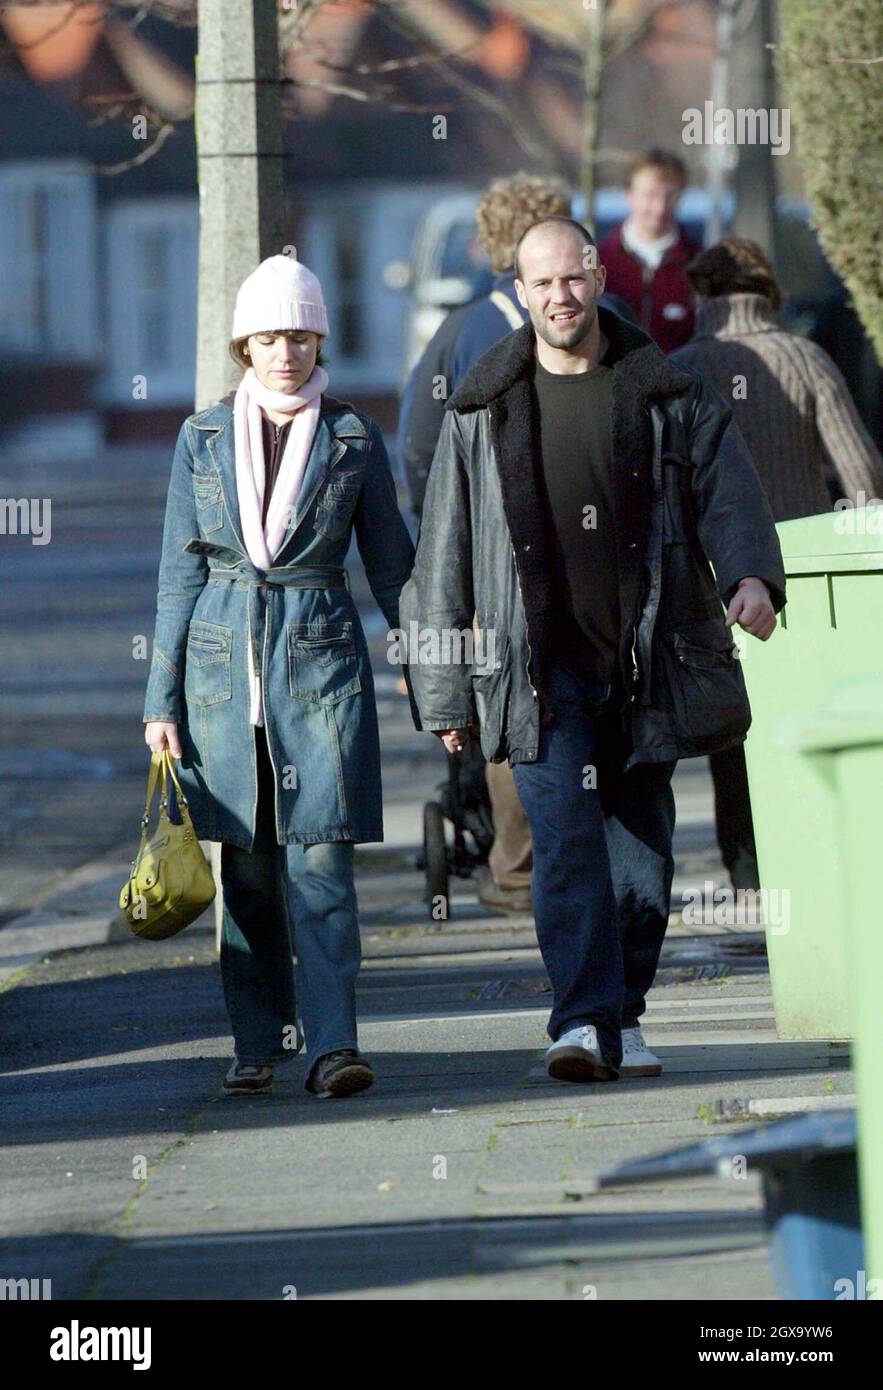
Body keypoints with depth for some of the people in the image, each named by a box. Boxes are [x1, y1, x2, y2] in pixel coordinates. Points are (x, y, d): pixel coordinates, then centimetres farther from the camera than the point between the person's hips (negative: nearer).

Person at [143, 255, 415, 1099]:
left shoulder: (352, 438, 3)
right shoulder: (205, 438, 7)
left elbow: (390, 564, 9)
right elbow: (180, 572, 10)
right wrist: (161, 699, 6)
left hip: (322, 659, -2)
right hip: (224, 660, 2)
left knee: (320, 856, -10)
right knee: (246, 865, 6)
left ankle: (332, 1044, -14)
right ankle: (258, 1043, 15)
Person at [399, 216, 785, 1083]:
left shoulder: (669, 397, 8)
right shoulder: (482, 412, 7)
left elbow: (728, 493, 2)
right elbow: (443, 557, 10)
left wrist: (751, 574, -20)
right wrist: (443, 690, 7)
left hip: (645, 659, 1)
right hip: (541, 664, -1)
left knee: (642, 846, 5)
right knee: (565, 833, -15)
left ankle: (623, 1017, 18)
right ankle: (583, 1022, -21)